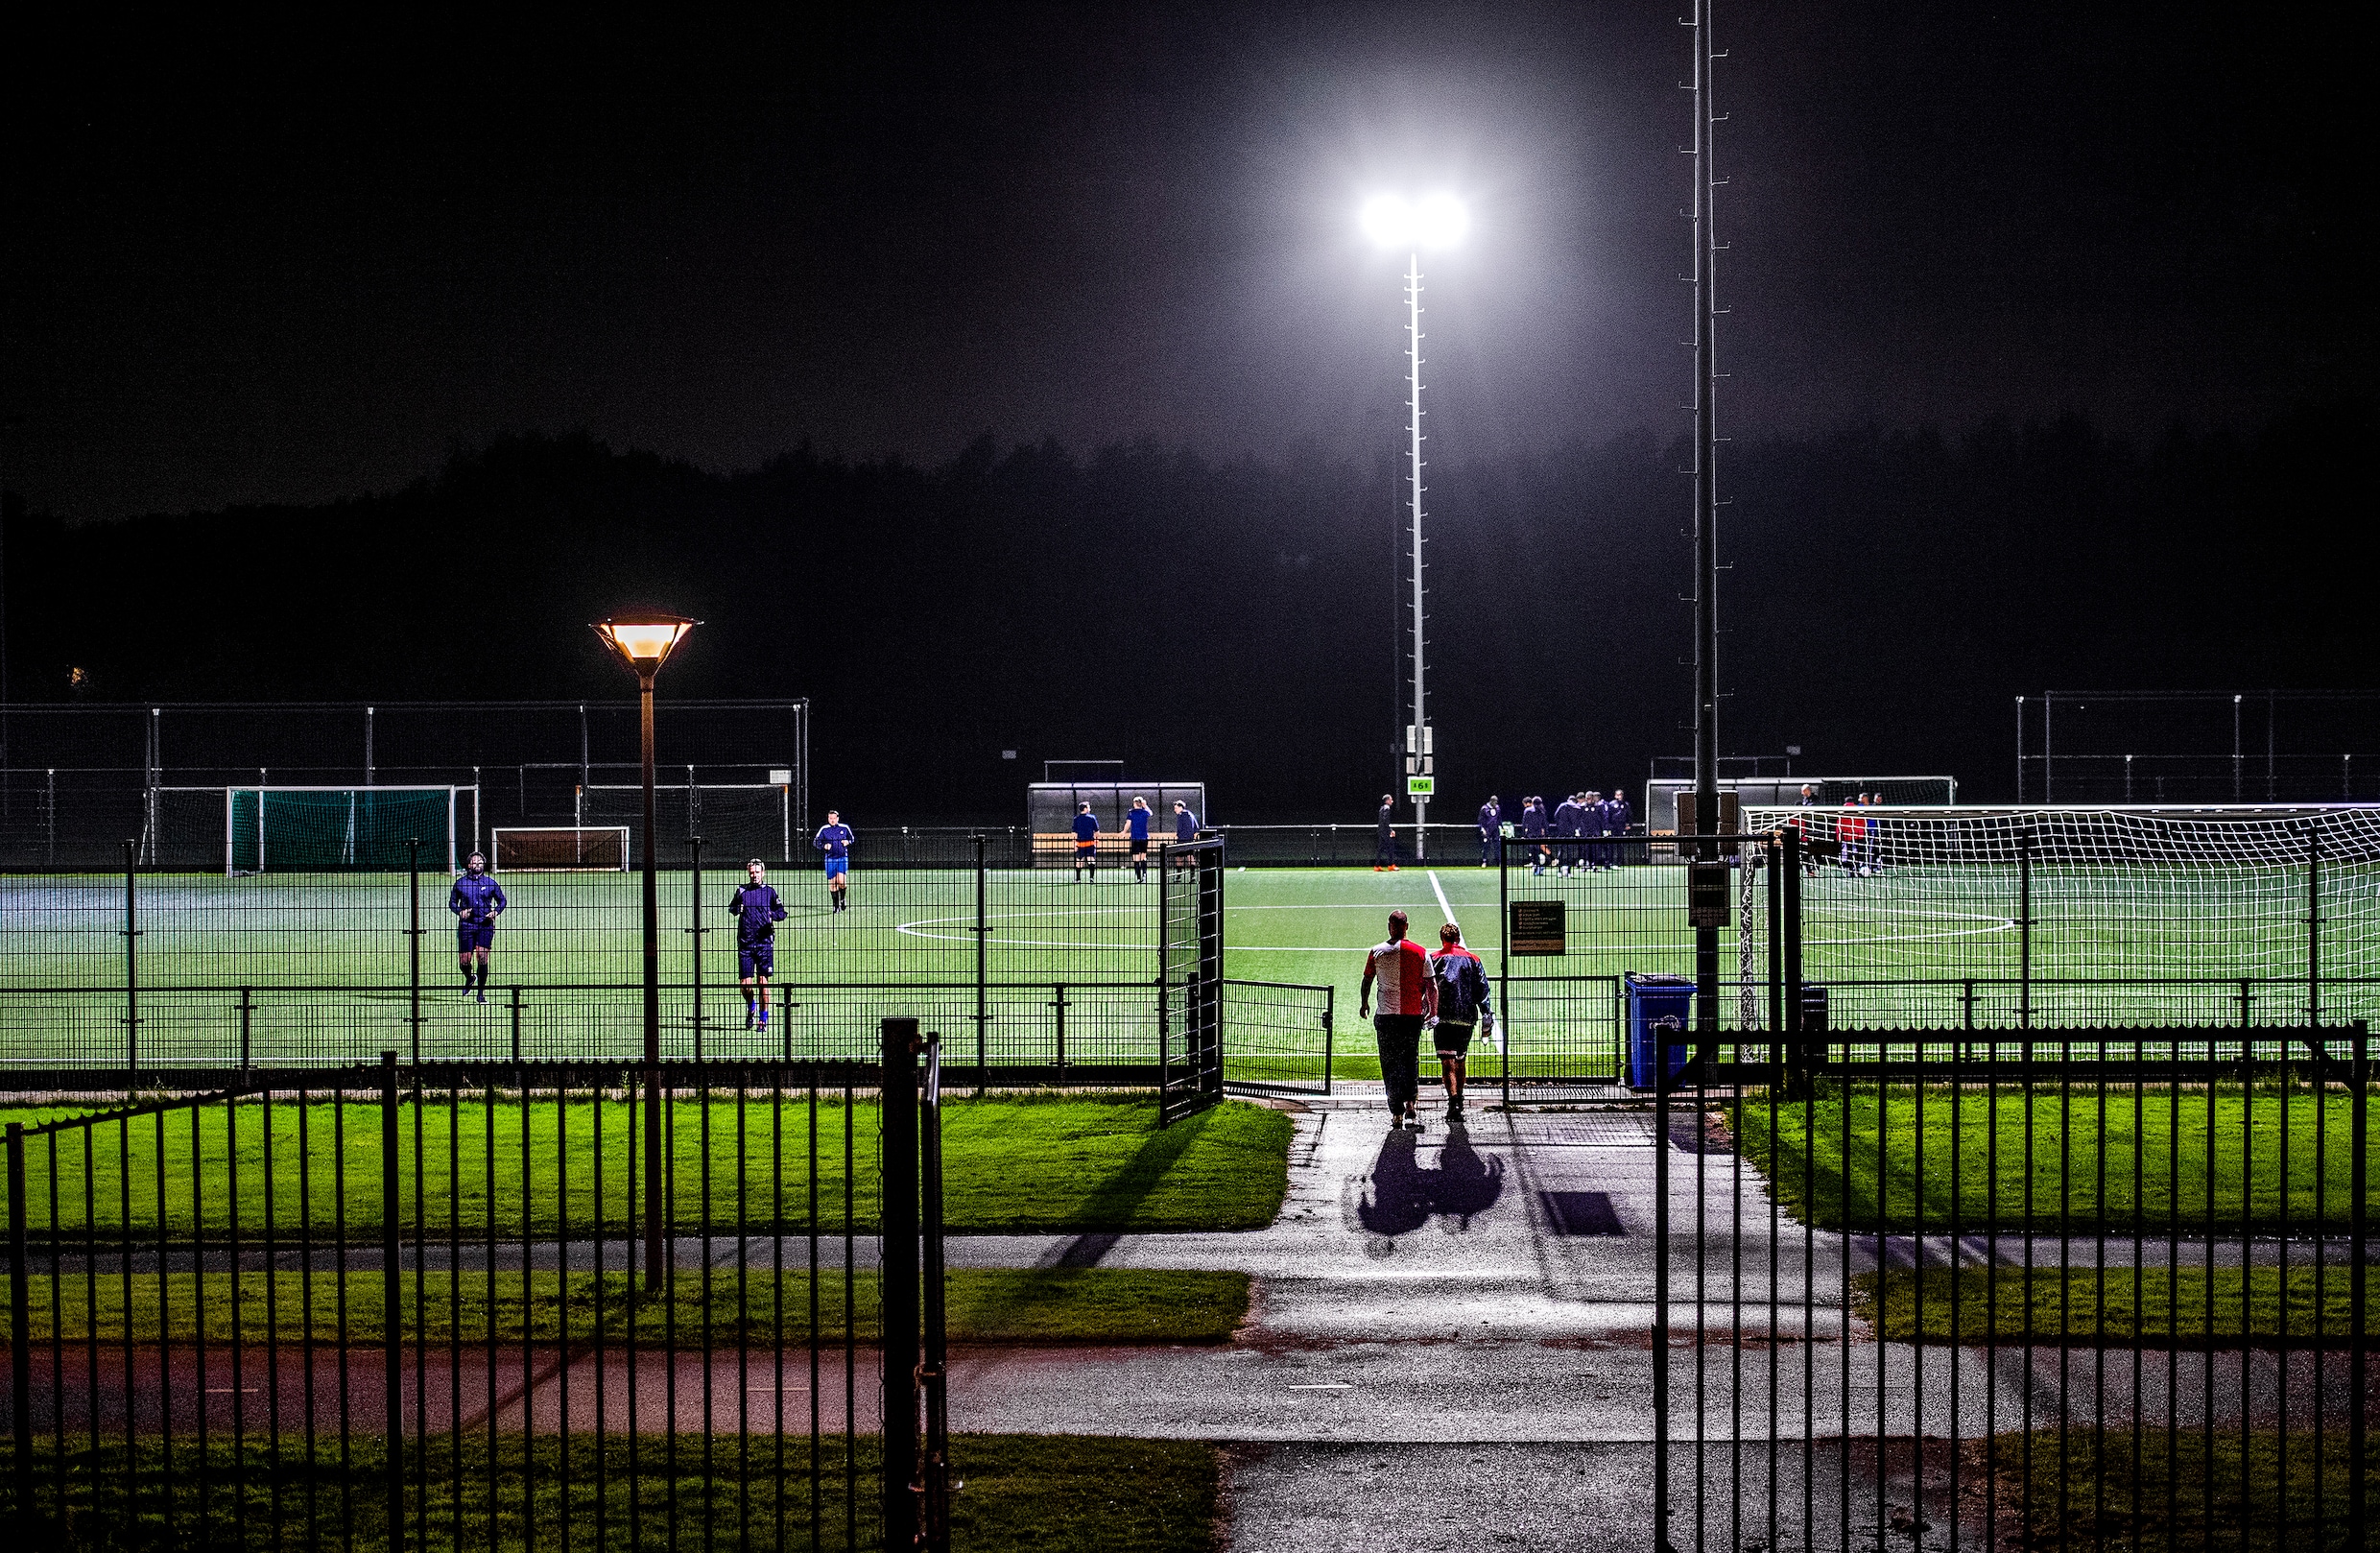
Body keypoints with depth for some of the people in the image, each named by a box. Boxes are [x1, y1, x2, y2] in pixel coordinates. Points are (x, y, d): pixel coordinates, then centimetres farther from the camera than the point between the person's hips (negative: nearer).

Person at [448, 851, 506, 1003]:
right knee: (464, 961, 1)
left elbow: (502, 901, 17)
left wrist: (496, 912, -3)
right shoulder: (460, 883, 6)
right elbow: (452, 902, 15)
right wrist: (460, 911, -5)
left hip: (485, 925, -1)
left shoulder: (490, 883, 6)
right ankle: (469, 979, 37)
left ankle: (481, 992, -4)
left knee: (482, 956, -14)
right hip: (466, 926, 1)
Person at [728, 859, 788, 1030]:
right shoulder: (742, 890, 8)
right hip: (745, 943, 1)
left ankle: (764, 1018, 10)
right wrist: (736, 909, -6)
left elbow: (781, 912, 4)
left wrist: (772, 914, -18)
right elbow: (731, 908, 17)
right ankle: (751, 1006, 31)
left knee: (763, 982, -2)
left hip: (765, 942, -1)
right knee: (745, 984, 0)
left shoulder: (769, 891, 4)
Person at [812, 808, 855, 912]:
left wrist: (848, 842, -5)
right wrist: (824, 846, -16)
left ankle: (843, 898, 12)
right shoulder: (824, 829, 1)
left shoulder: (845, 828, 3)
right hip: (830, 859, 1)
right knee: (832, 883, 2)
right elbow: (815, 842, 3)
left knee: (841, 881, -16)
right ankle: (835, 904, 15)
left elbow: (852, 838, 17)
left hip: (843, 858, -1)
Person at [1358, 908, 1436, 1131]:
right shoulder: (1420, 953, -1)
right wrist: (1433, 1010, 14)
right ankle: (1410, 1103, -8)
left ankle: (1397, 1114, 4)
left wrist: (1364, 1004, 27)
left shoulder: (1376, 952, -1)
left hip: (1386, 1015, -1)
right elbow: (1430, 986, 0)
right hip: (1413, 1014, 1)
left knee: (1390, 1065, 6)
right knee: (1411, 1061, 12)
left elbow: (1367, 981, 10)